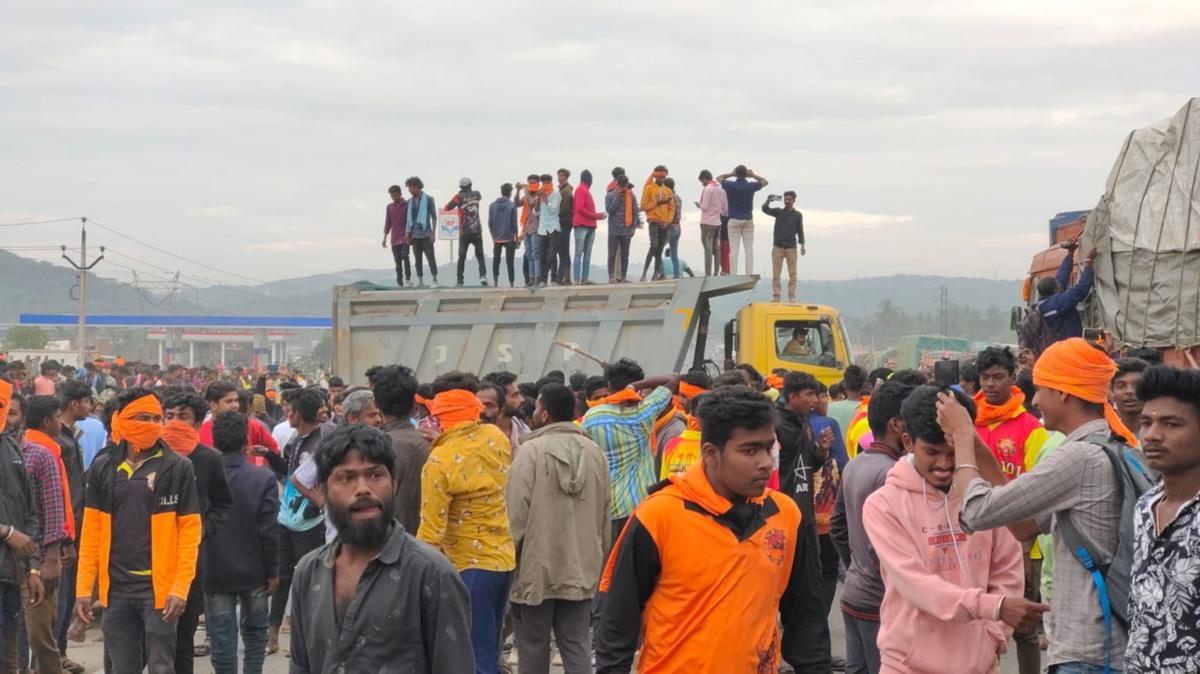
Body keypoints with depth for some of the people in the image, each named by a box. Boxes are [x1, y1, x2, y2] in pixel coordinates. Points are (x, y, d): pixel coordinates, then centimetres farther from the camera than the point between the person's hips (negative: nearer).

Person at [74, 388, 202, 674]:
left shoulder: (178, 468, -2)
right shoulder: (103, 467, 7)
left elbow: (189, 530, -3)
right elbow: (92, 531, 8)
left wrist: (180, 587, -12)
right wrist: (83, 587, 3)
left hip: (159, 589, -3)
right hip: (116, 589, 3)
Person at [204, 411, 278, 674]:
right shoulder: (263, 479, -14)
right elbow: (269, 532, -13)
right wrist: (272, 571, -1)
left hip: (214, 573, 0)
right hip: (253, 571, 0)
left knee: (222, 639, 4)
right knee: (255, 631, 19)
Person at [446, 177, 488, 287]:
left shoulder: (459, 197, -7)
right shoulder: (476, 194, 4)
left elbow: (447, 208, -6)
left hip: (464, 232, -2)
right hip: (477, 231, 2)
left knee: (462, 257, 7)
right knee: (480, 255, 9)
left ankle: (460, 281, 3)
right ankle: (483, 275, -12)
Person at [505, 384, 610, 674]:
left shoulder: (532, 450, -13)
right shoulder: (594, 452, 4)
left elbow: (516, 514, -12)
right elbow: (604, 514, 11)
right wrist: (598, 557, 21)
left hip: (537, 567, -4)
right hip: (581, 568, 4)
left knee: (533, 647, 9)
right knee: (578, 646, 5)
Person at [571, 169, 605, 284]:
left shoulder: (585, 190, 22)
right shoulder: (581, 190, -5)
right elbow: (579, 208, -14)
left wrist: (597, 215, 6)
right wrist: (595, 216, -11)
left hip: (590, 226, 9)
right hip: (582, 226, -9)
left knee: (587, 253, 5)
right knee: (579, 252, -9)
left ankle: (584, 278, 4)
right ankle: (577, 279, -11)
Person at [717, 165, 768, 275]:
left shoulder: (730, 185, -6)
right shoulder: (751, 186, -3)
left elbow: (719, 178, 14)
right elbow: (765, 182, 16)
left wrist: (732, 174, 4)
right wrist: (753, 175, 7)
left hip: (734, 220, -1)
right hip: (748, 220, 1)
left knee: (733, 249, -4)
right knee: (749, 248, 3)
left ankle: (733, 276, -9)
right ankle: (749, 275, -1)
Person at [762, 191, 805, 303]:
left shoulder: (798, 215, 9)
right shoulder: (778, 212, 9)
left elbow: (800, 231, 9)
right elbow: (765, 209, -5)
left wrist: (802, 245, -1)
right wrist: (768, 200, -24)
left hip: (791, 247, 0)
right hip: (777, 246, 0)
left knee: (792, 273, -2)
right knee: (776, 273, -2)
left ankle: (791, 296, 0)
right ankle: (775, 295, 0)